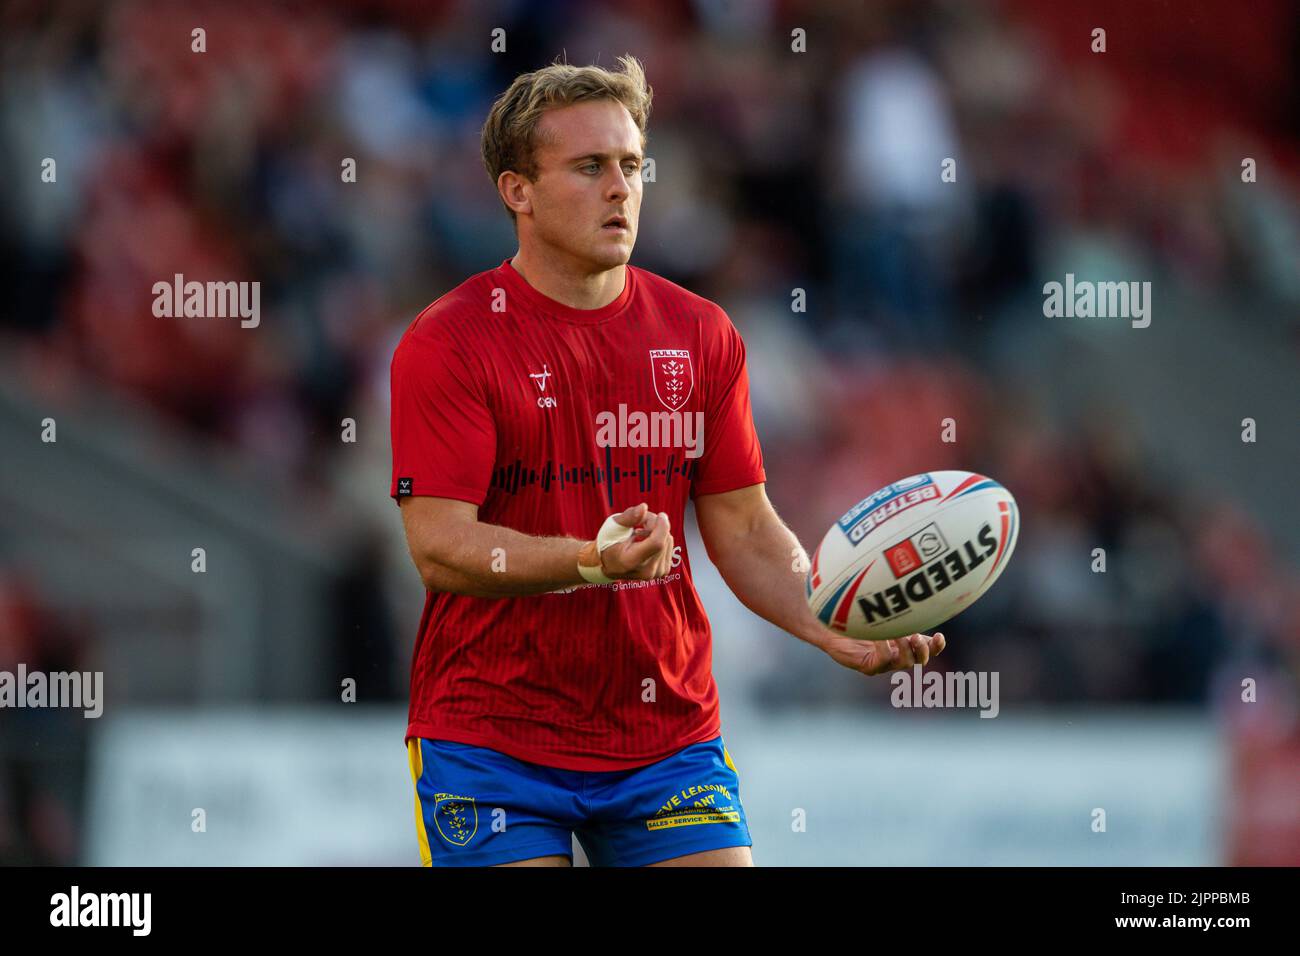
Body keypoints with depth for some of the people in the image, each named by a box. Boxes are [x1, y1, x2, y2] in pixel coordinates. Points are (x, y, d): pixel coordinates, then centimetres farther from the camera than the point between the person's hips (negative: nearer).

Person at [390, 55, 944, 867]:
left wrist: (839, 633, -9)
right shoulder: (447, 344, -7)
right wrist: (592, 561, -31)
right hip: (491, 734, -4)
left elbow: (744, 530, 9)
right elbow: (438, 545, -15)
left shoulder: (701, 335, 8)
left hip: (670, 732, 4)